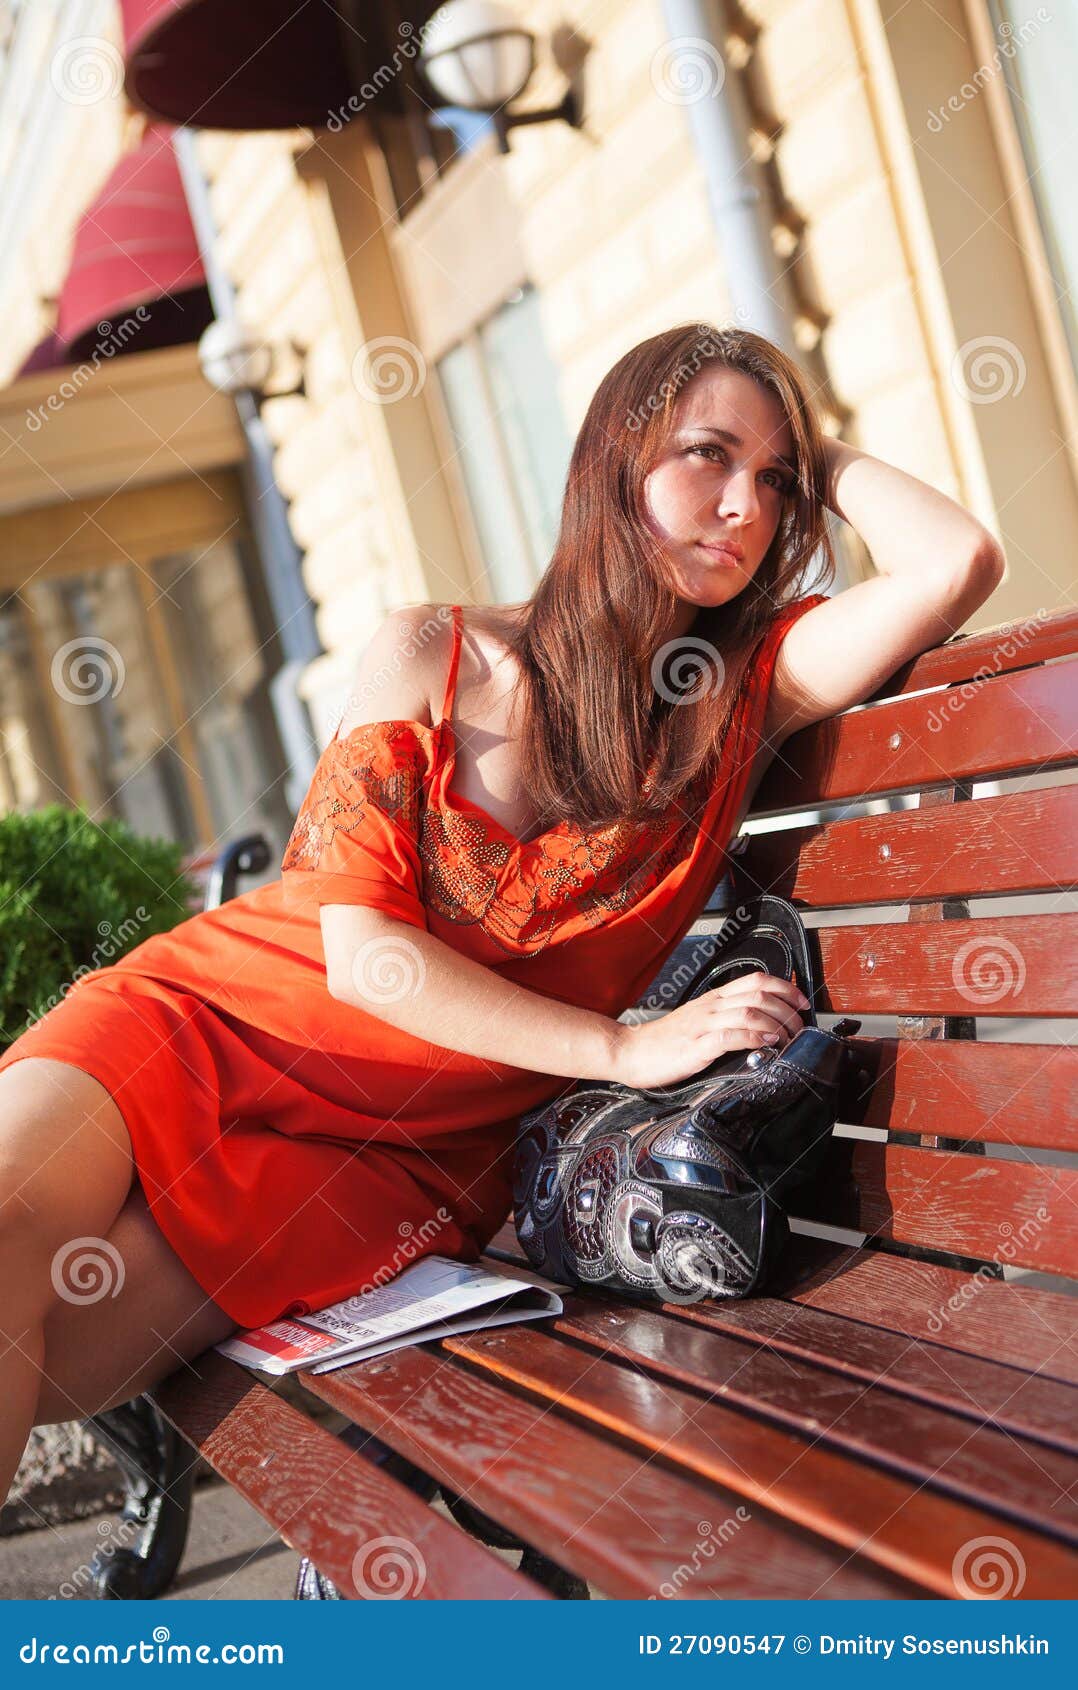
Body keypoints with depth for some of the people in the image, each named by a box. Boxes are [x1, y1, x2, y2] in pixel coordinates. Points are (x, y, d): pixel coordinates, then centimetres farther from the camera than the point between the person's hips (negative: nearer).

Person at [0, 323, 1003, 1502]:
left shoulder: (749, 685, 2)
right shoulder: (432, 654, -1)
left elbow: (957, 563, -16)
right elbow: (360, 949, -8)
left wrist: (818, 455, 2)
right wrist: (628, 1046, -17)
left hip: (410, 1151, -1)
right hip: (217, 1013, 1)